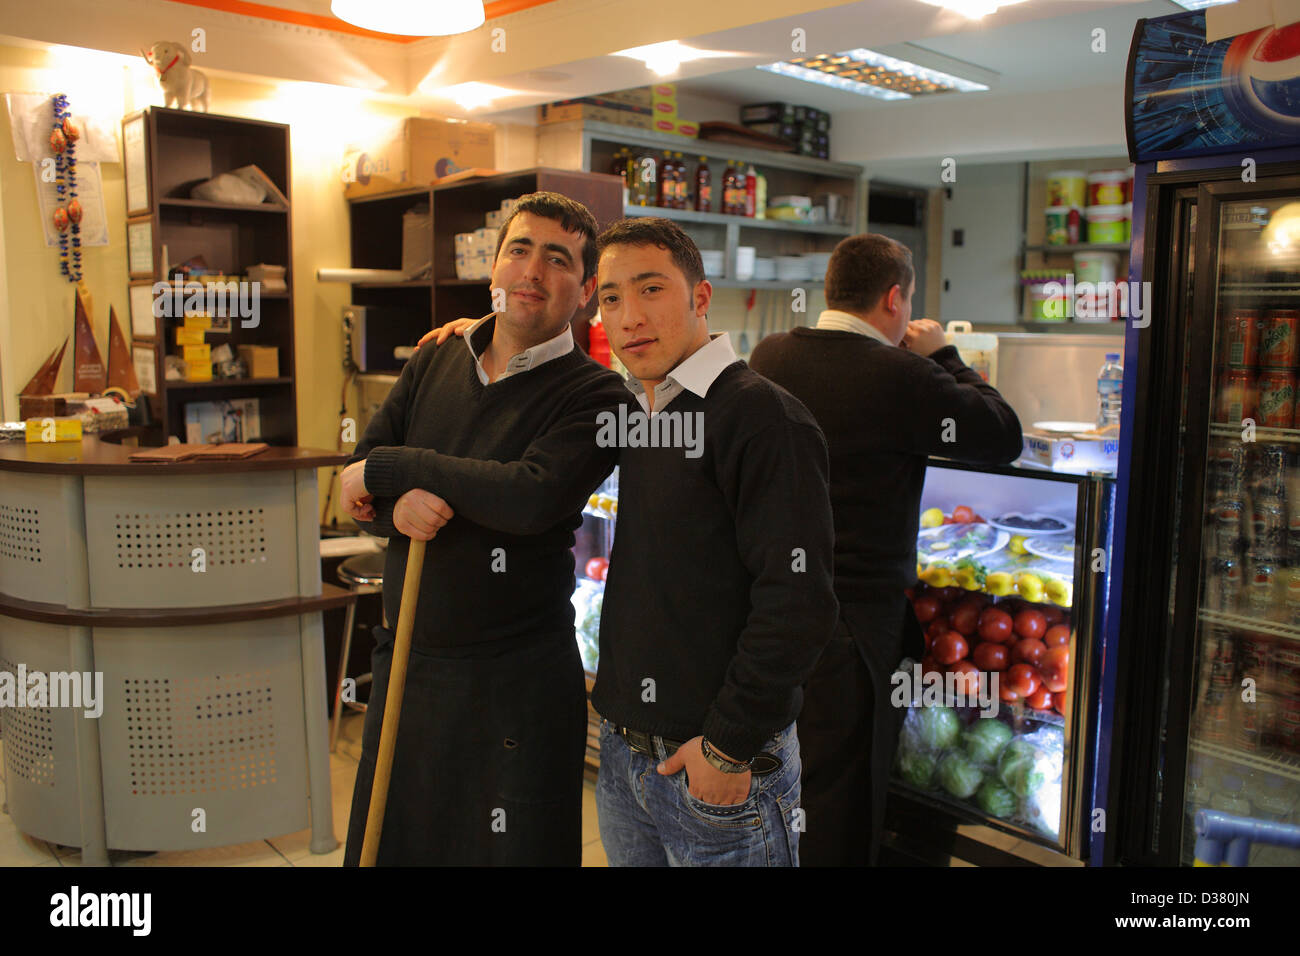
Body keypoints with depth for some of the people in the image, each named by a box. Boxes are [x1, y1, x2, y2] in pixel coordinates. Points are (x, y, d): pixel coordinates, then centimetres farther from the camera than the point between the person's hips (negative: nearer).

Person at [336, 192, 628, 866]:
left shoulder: (593, 394, -10)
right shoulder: (431, 365, 7)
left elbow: (534, 497, -26)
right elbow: (355, 490, 6)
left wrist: (389, 468, -17)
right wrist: (399, 507, -18)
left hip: (516, 682, -5)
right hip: (403, 660, 5)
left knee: (513, 847, 9)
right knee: (385, 845, 18)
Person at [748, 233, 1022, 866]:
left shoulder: (767, 356, 0)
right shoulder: (900, 376, -19)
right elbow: (1005, 438, -7)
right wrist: (942, 357, 4)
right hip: (853, 618, -6)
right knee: (836, 813, 9)